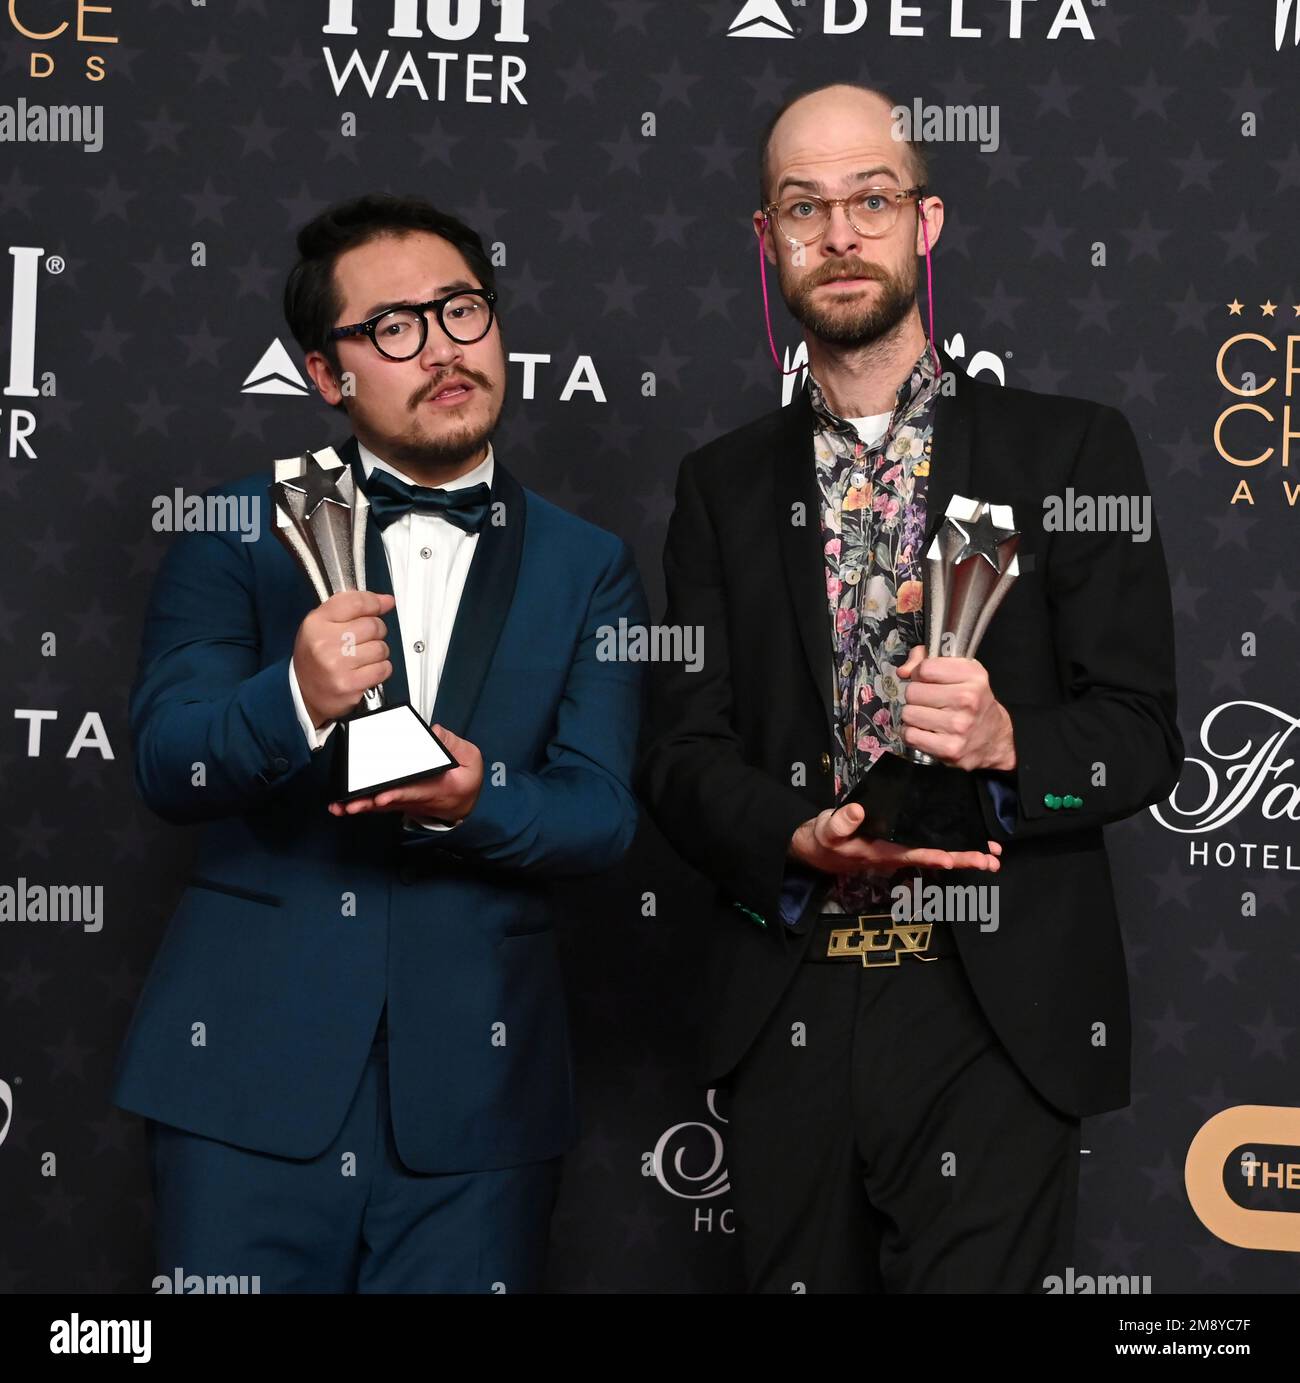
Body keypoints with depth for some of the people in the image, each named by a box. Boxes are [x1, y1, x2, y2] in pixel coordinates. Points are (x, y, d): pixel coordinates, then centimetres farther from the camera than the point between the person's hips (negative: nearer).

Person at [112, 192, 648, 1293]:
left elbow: (603, 814, 0)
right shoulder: (241, 531, 4)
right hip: (252, 1074, -1)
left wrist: (477, 801, -21)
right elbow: (164, 764, -7)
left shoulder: (588, 569, 8)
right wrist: (297, 701, -27)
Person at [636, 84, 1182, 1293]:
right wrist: (798, 844, -15)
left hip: (996, 1022, -2)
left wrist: (1005, 741, -22)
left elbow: (1143, 733, -1)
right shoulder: (723, 486, 11)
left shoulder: (1070, 451, 3)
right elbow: (678, 752, 5)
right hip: (784, 1022, 3)